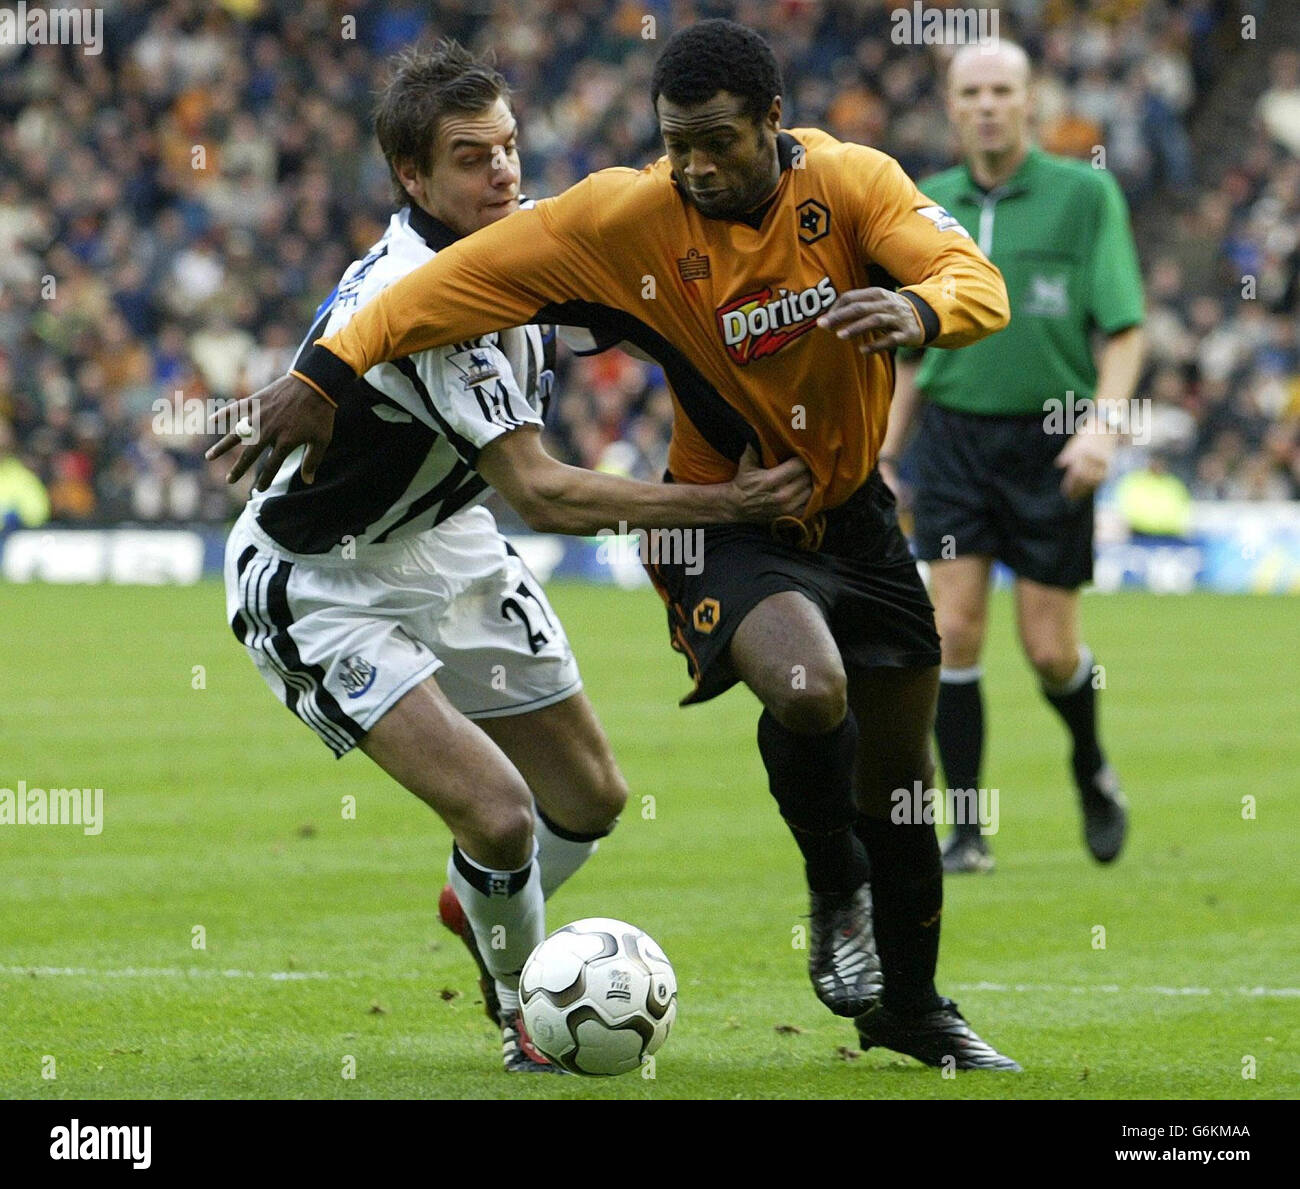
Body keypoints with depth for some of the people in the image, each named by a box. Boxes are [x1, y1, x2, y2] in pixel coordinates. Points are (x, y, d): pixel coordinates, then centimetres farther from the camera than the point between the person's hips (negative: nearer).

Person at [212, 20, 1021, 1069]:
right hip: (724, 524, -3)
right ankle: (836, 892, -1)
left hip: (853, 511, 3)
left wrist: (916, 307, -47)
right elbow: (470, 273, -17)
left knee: (899, 774, 12)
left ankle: (910, 1006, 36)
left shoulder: (851, 183, -13)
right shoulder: (626, 218, -18)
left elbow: (977, 282, -23)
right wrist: (327, 371, -25)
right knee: (807, 690, -33)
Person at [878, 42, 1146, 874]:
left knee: (1050, 650, 0)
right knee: (955, 632, -8)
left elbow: (1124, 328, -5)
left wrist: (1104, 423, -19)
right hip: (954, 437, 2)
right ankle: (967, 832, -1)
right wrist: (886, 455, 13)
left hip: (1048, 444, -2)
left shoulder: (1086, 194, -3)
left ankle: (1093, 772, 31)